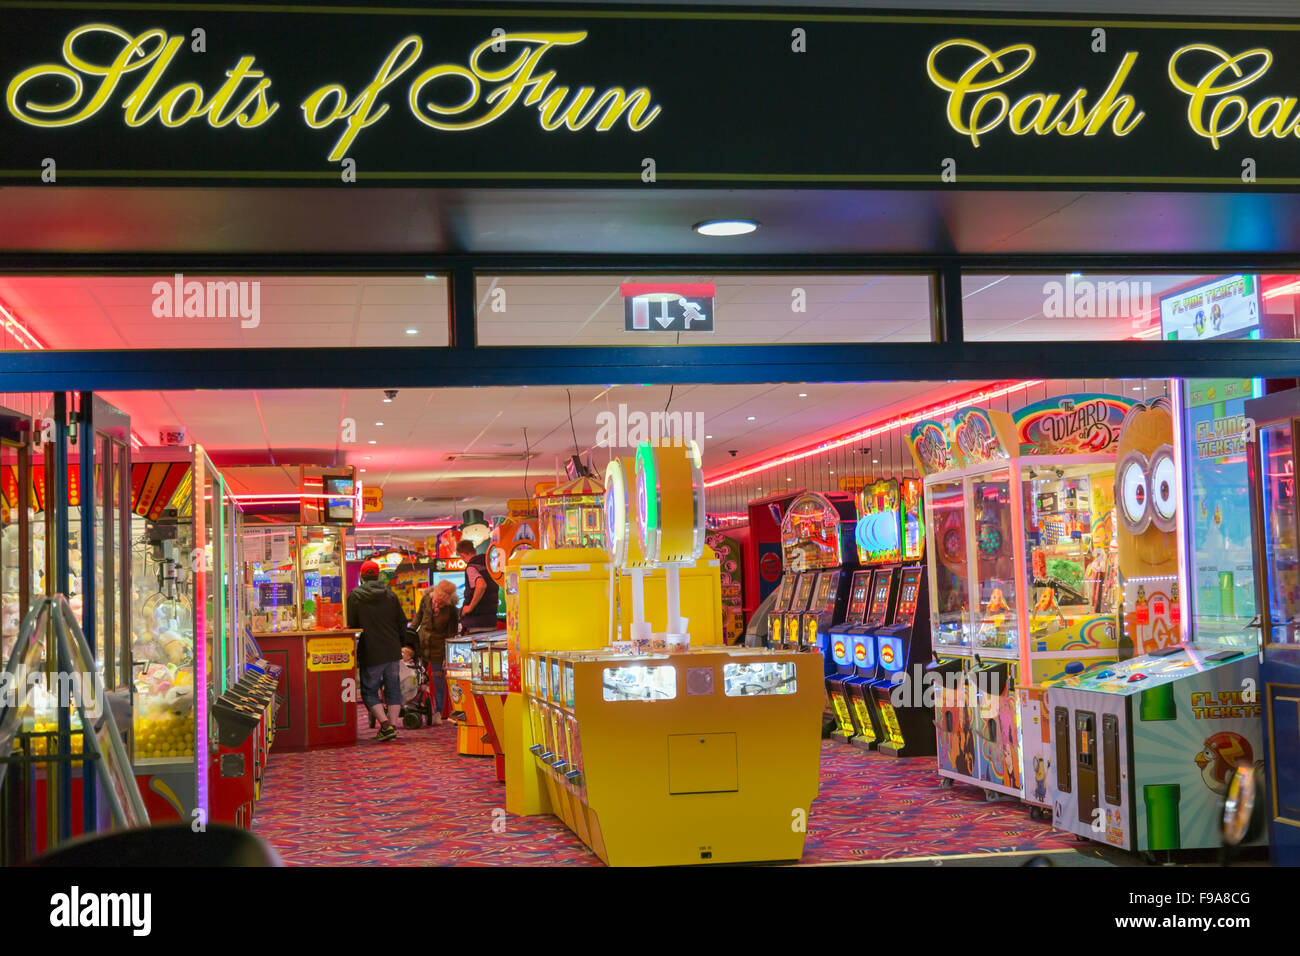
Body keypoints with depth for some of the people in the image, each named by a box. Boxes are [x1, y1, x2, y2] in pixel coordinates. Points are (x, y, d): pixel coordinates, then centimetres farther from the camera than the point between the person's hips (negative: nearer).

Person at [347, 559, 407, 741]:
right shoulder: (390, 595, 5)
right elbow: (403, 625, 8)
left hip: (370, 653, -3)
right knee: (393, 689, 11)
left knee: (369, 691, 5)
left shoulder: (355, 596, -5)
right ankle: (393, 725, 6)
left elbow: (351, 625, -3)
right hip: (393, 652, 3)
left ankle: (385, 724, -9)